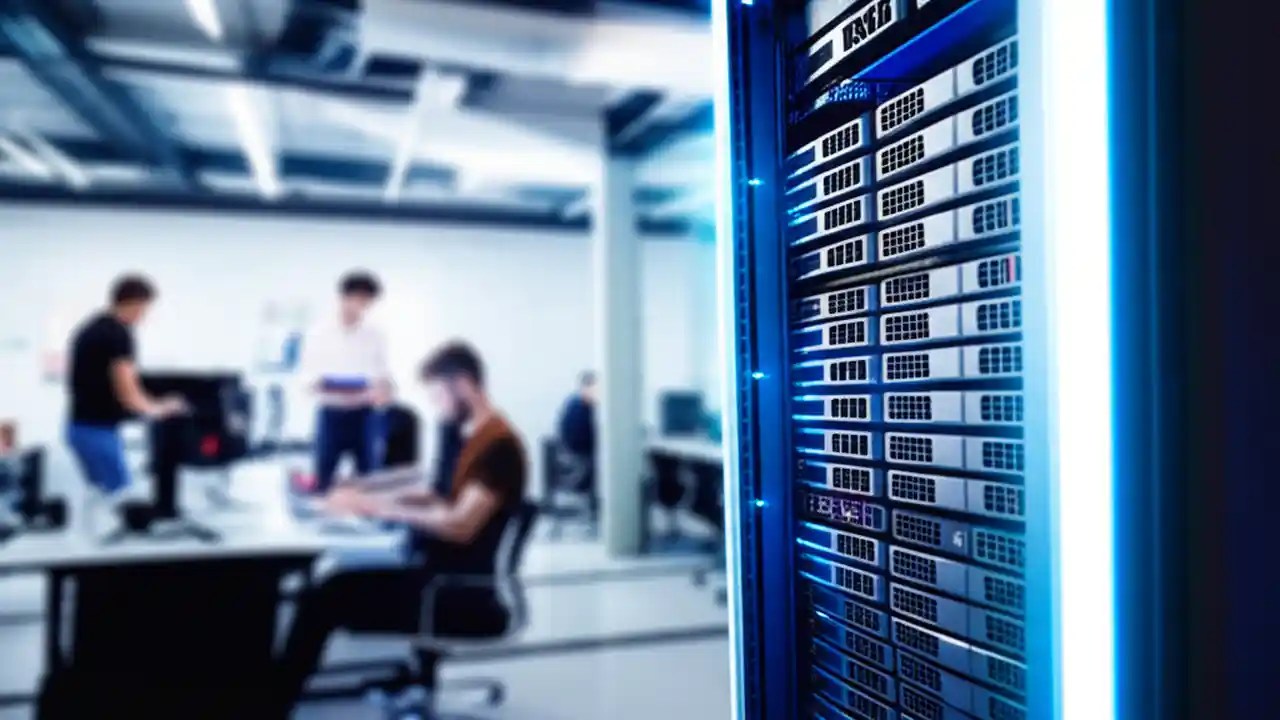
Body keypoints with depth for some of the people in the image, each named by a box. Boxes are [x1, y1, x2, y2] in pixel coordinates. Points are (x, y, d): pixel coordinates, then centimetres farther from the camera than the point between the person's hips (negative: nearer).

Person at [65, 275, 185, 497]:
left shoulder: (89, 328, 13)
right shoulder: (119, 333, -16)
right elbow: (126, 394, -19)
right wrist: (158, 408, -2)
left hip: (81, 426, 9)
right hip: (99, 430, -9)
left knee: (100, 495, 17)